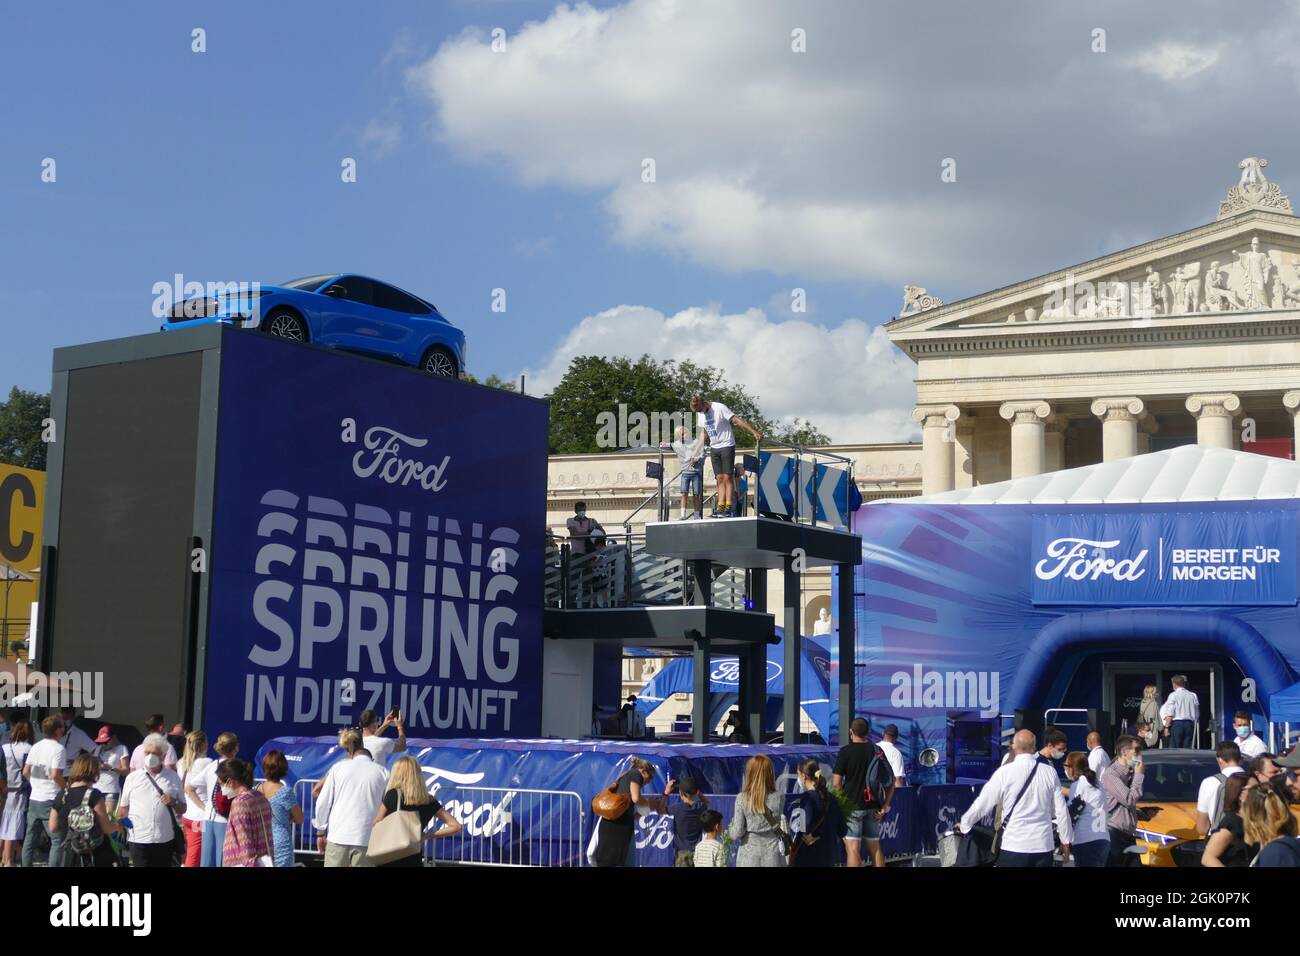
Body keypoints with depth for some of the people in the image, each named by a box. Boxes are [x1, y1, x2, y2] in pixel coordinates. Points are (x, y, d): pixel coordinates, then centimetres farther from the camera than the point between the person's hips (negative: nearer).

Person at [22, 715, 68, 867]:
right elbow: (55, 775, -21)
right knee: (58, 840, -2)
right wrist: (66, 787, -5)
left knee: (30, 837, 14)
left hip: (34, 799, 7)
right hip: (51, 800, -7)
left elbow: (25, 772, 8)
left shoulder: (36, 747, 8)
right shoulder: (59, 749, -13)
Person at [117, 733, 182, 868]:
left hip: (165, 840, 1)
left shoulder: (173, 778, 6)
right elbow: (123, 808, 9)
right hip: (139, 840, -1)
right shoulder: (132, 777, 4)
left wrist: (173, 803, -10)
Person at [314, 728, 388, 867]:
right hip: (366, 838, -1)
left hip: (338, 836, 1)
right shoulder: (381, 772, 1)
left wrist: (320, 832, 15)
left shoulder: (338, 768, 4)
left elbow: (323, 803, 4)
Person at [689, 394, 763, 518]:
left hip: (727, 446, -6)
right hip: (714, 448, 6)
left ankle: (728, 508, -10)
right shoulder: (700, 414, 5)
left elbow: (738, 420, -20)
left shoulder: (720, 408, -15)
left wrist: (754, 432, -28)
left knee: (727, 477, -9)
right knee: (720, 479, 3)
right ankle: (720, 508, 0)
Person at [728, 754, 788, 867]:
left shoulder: (742, 799, -10)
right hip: (772, 856, 1)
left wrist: (730, 832, 11)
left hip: (749, 858, -1)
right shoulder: (778, 798, -7)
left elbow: (737, 833, -9)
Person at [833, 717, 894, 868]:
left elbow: (836, 783, -12)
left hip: (853, 806, -5)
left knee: (852, 849, -7)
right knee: (875, 847, 15)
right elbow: (891, 780, 7)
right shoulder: (878, 751, 7)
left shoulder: (845, 751, -7)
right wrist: (885, 805, 7)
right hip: (873, 807, 5)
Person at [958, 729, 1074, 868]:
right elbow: (1061, 810, 4)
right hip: (1043, 846, 3)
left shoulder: (1005, 773, -7)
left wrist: (964, 824, 16)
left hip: (1014, 846, -3)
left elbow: (983, 803, 0)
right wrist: (1066, 840, 16)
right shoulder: (1050, 772, 1)